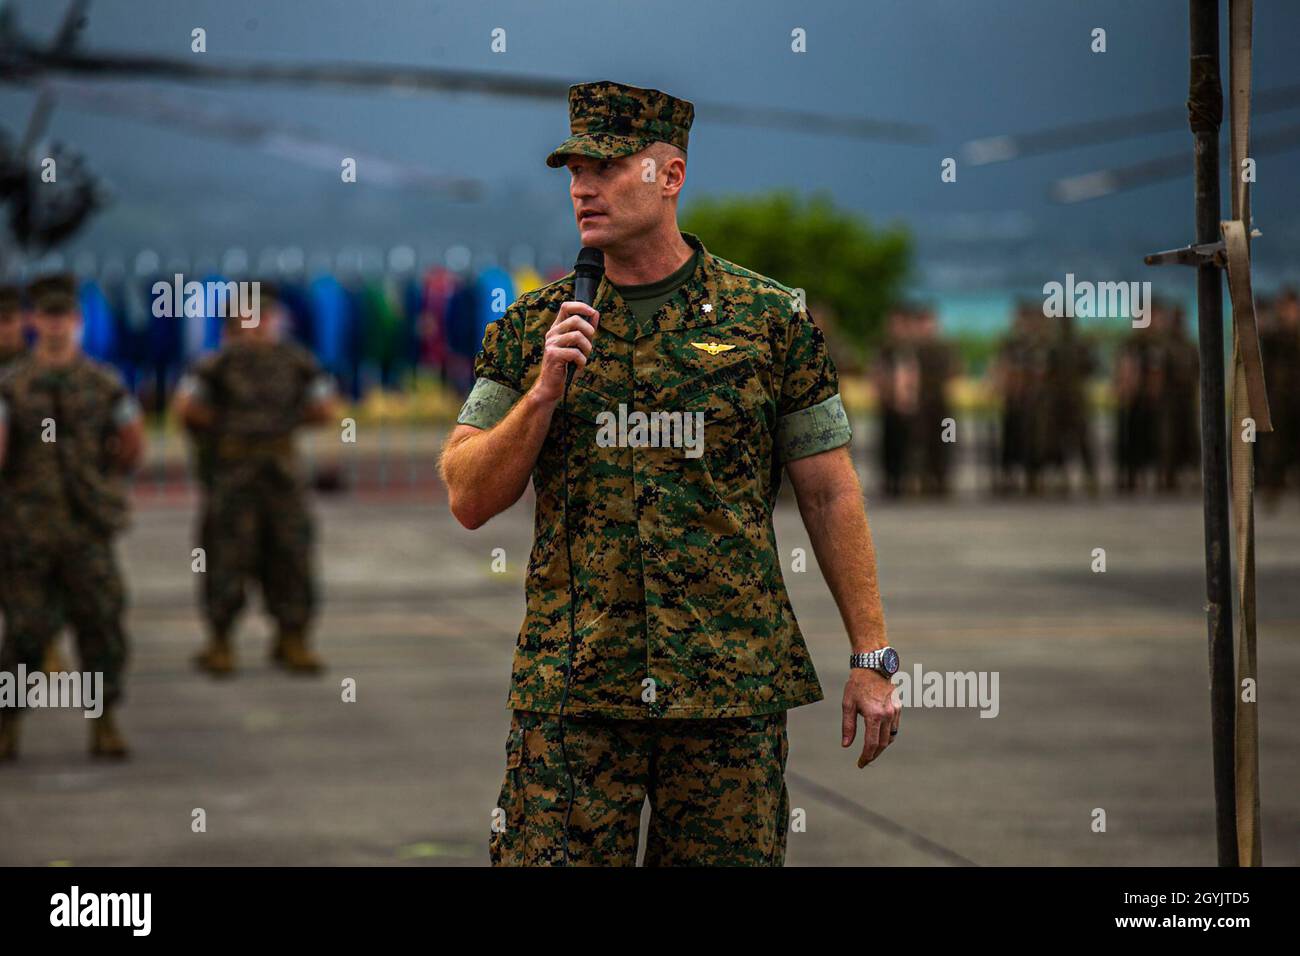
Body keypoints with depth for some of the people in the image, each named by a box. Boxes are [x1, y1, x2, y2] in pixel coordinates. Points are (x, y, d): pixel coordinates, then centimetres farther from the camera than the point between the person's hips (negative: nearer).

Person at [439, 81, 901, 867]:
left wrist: (872, 657, 1)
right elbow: (470, 500, 6)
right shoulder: (534, 327, 7)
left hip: (733, 685, -1)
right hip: (571, 685, 1)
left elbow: (830, 493, 5)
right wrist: (543, 390, -9)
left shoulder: (771, 318, 3)